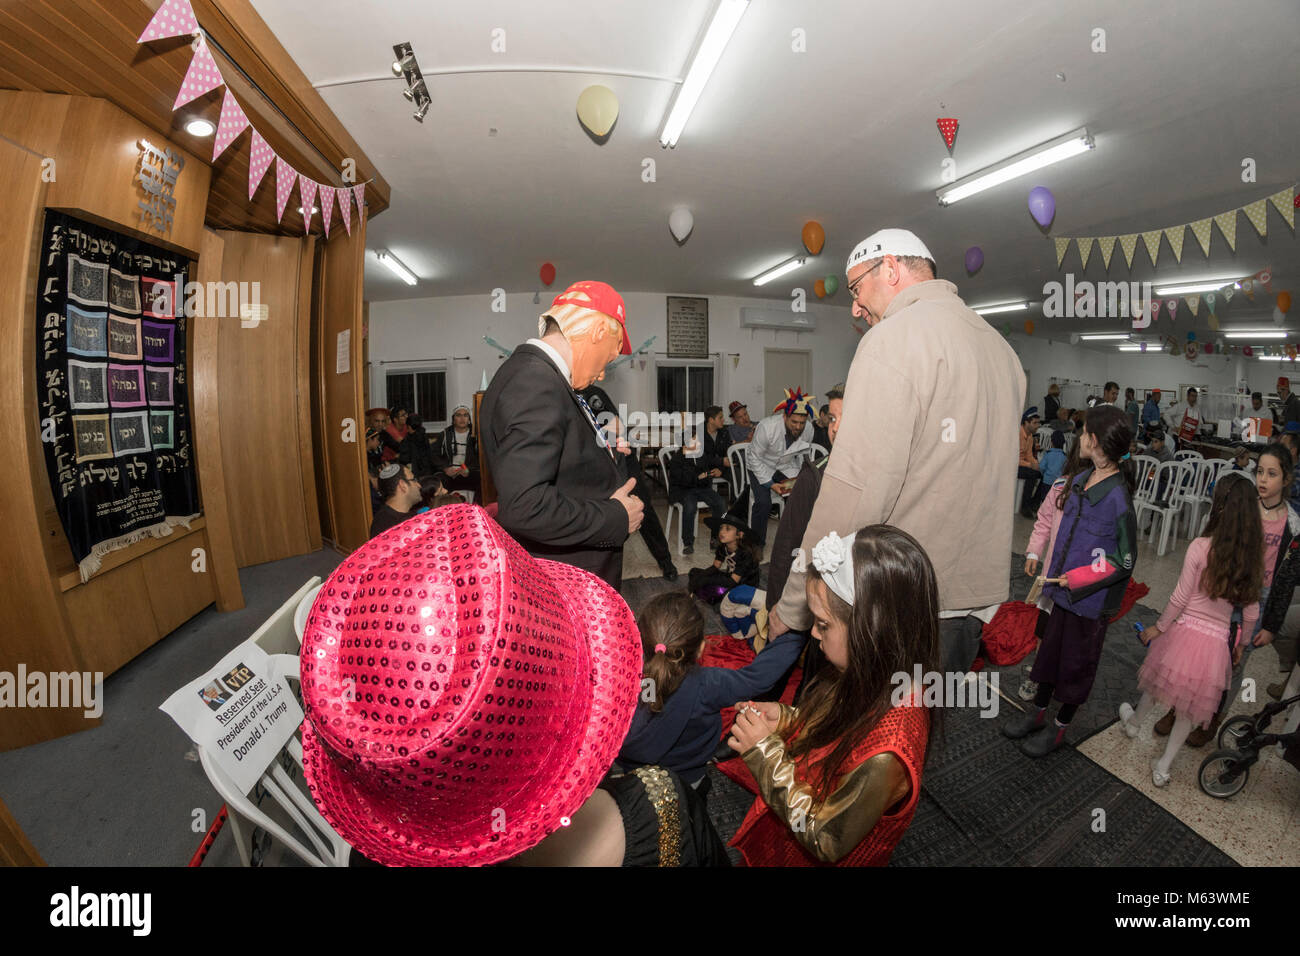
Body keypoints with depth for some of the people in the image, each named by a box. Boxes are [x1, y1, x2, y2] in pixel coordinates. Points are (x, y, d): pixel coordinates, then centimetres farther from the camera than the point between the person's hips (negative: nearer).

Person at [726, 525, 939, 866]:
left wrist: (766, 752, -25)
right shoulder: (870, 677, -15)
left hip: (805, 857, -5)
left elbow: (825, 842, -26)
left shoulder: (886, 751, -38)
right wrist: (784, 719, -12)